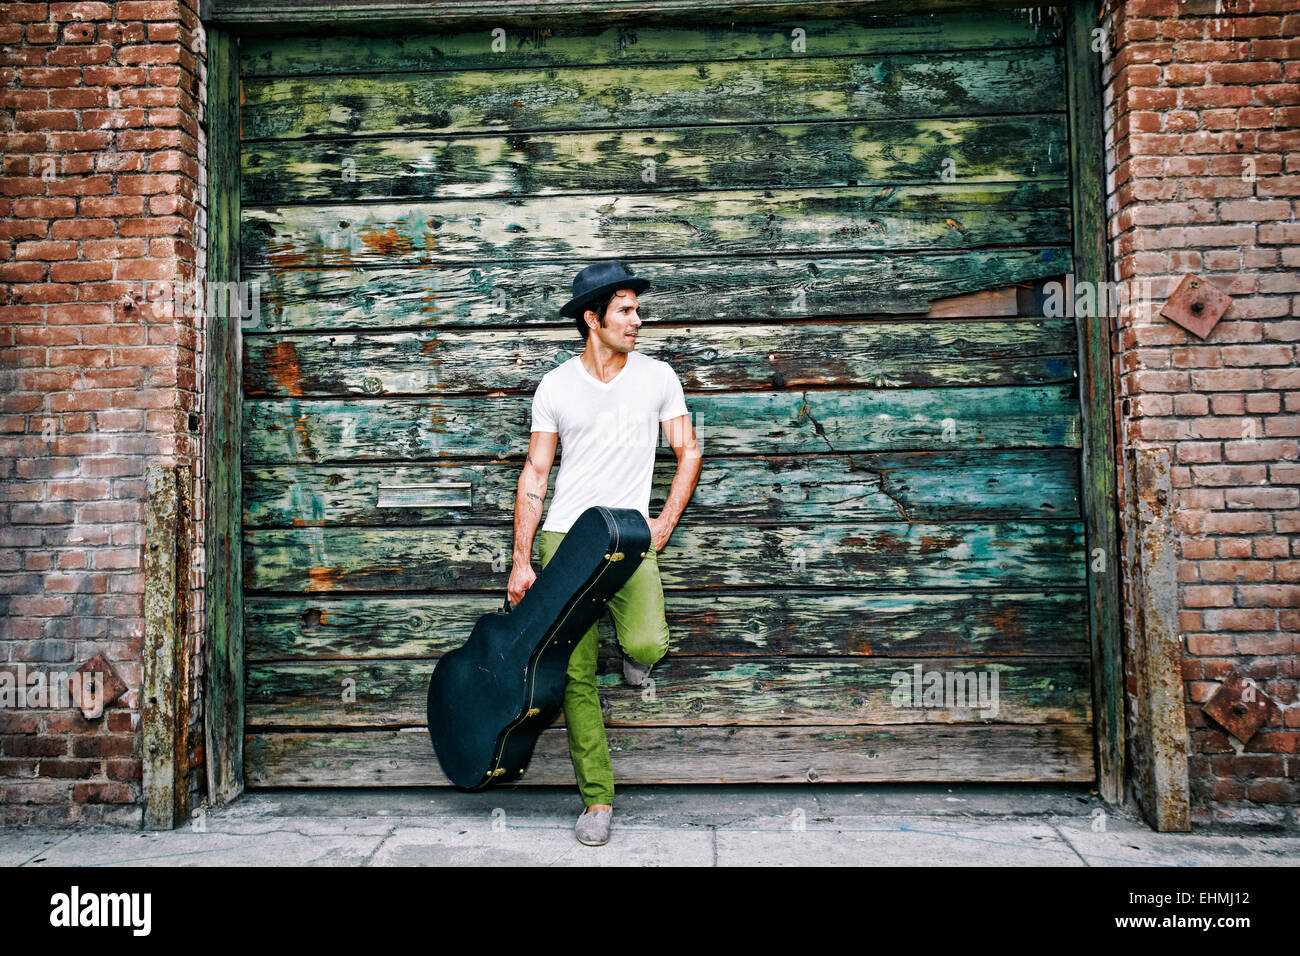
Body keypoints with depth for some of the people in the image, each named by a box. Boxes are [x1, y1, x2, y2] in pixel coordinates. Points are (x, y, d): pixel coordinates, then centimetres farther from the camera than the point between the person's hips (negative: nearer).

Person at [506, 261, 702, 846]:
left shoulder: (658, 377, 4)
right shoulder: (555, 387, 3)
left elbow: (688, 453, 11)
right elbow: (535, 474, 6)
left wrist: (664, 525, 1)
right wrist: (521, 560, 2)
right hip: (565, 535, 1)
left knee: (648, 647, -24)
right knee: (577, 673, -1)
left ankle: (630, 646, 14)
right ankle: (597, 798, 14)